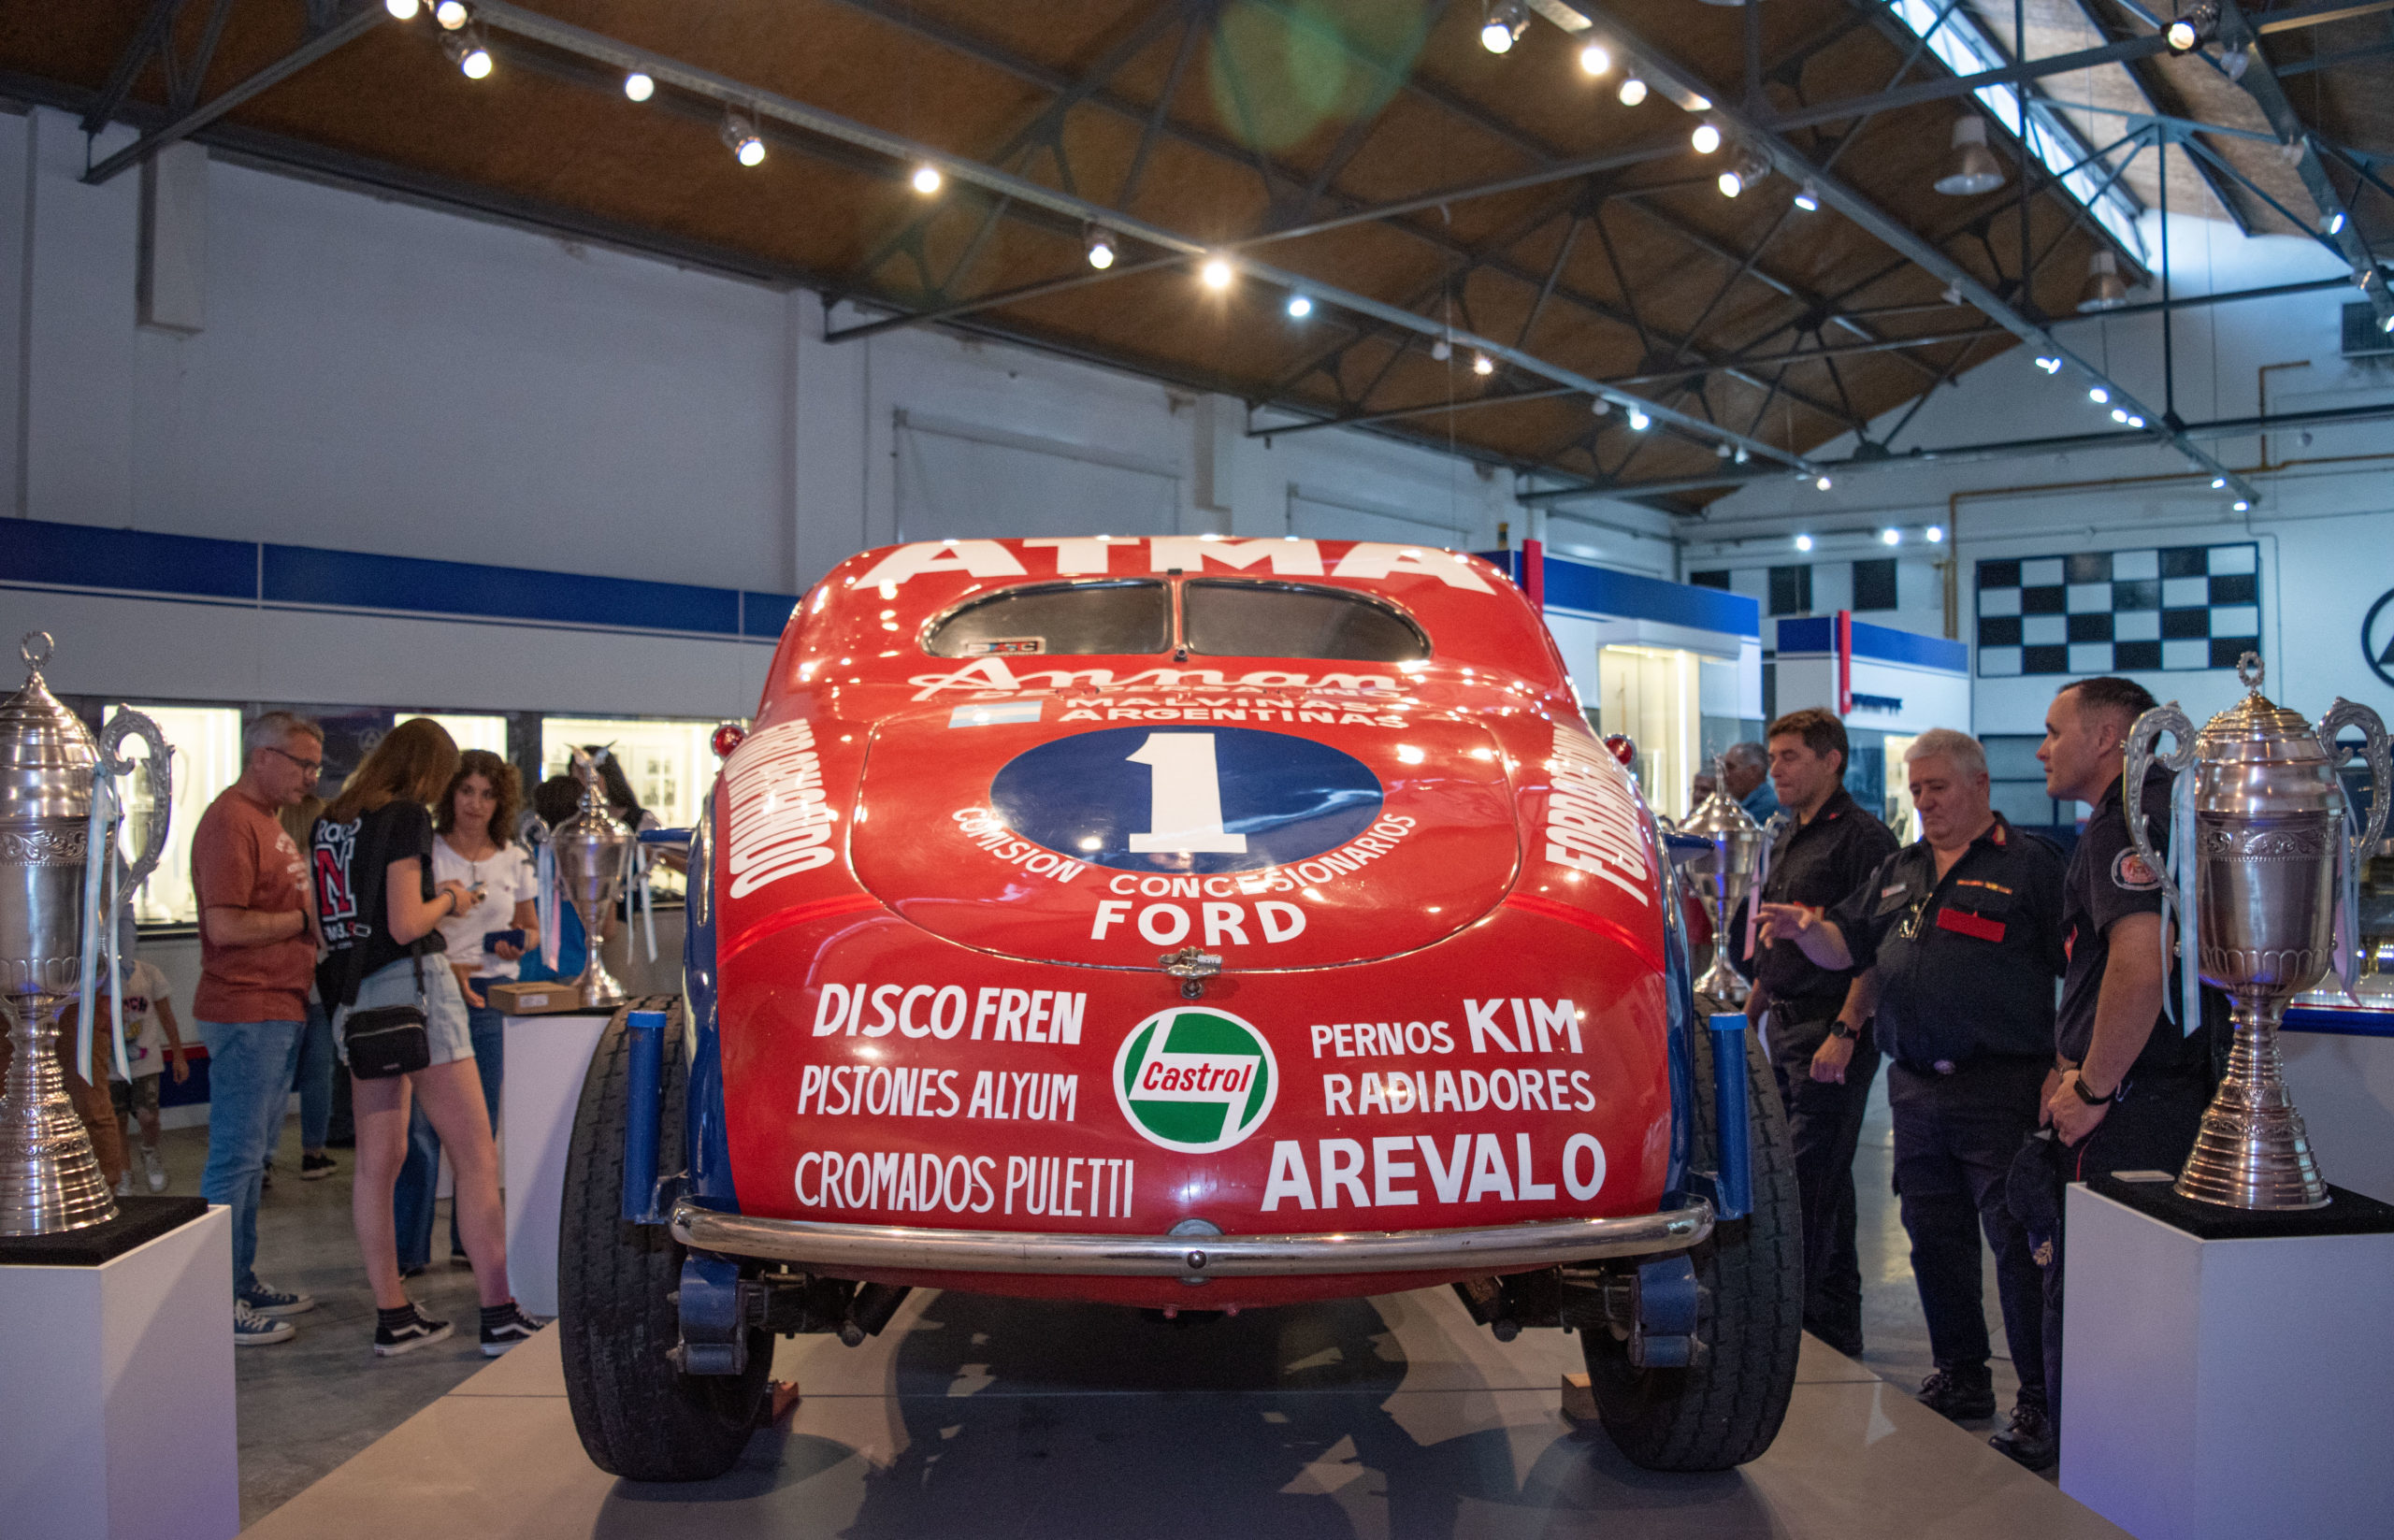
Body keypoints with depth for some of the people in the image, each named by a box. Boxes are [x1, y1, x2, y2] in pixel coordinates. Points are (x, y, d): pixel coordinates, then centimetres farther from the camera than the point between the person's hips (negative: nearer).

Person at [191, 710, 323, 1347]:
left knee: (253, 1154, 14)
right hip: (245, 1012, -10)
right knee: (236, 1156, -5)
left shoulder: (268, 820, 19)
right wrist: (305, 919, -12)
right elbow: (226, 925, -22)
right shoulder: (229, 820, -14)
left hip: (279, 1010, 10)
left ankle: (243, 1282, 23)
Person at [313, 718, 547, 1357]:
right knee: (476, 1157, -2)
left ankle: (392, 1316, 13)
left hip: (353, 998, 8)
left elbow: (323, 919, 17)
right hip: (410, 985, -8)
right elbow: (405, 925, -16)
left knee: (377, 1160, 9)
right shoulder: (406, 817, -10)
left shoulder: (330, 821, 13)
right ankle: (499, 1316, -2)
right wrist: (449, 899, 3)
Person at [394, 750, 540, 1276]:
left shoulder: (513, 862, 12)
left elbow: (531, 927, 22)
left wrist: (518, 943, 0)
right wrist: (444, 968, -18)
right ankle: (408, 1249, 2)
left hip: (489, 997, 4)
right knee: (421, 1123, -6)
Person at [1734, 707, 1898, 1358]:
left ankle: (1801, 1322, -3)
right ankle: (1839, 1328, 23)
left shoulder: (1862, 837, -11)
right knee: (1824, 1182, 14)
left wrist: (1845, 1031, -22)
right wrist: (1749, 1014, 21)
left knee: (1808, 1181, -9)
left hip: (1833, 1031, -9)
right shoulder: (1785, 839, 17)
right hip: (1785, 1028, 9)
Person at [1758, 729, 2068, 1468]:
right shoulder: (1899, 872, 16)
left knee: (2019, 1243, -4)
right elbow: (1847, 947, 17)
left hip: (2001, 1088, -6)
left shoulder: (2030, 865, -3)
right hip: (1916, 1087, 7)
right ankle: (1962, 1379, 28)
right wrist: (1806, 928, -6)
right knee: (1933, 1236, 14)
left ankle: (2042, 1406, 6)